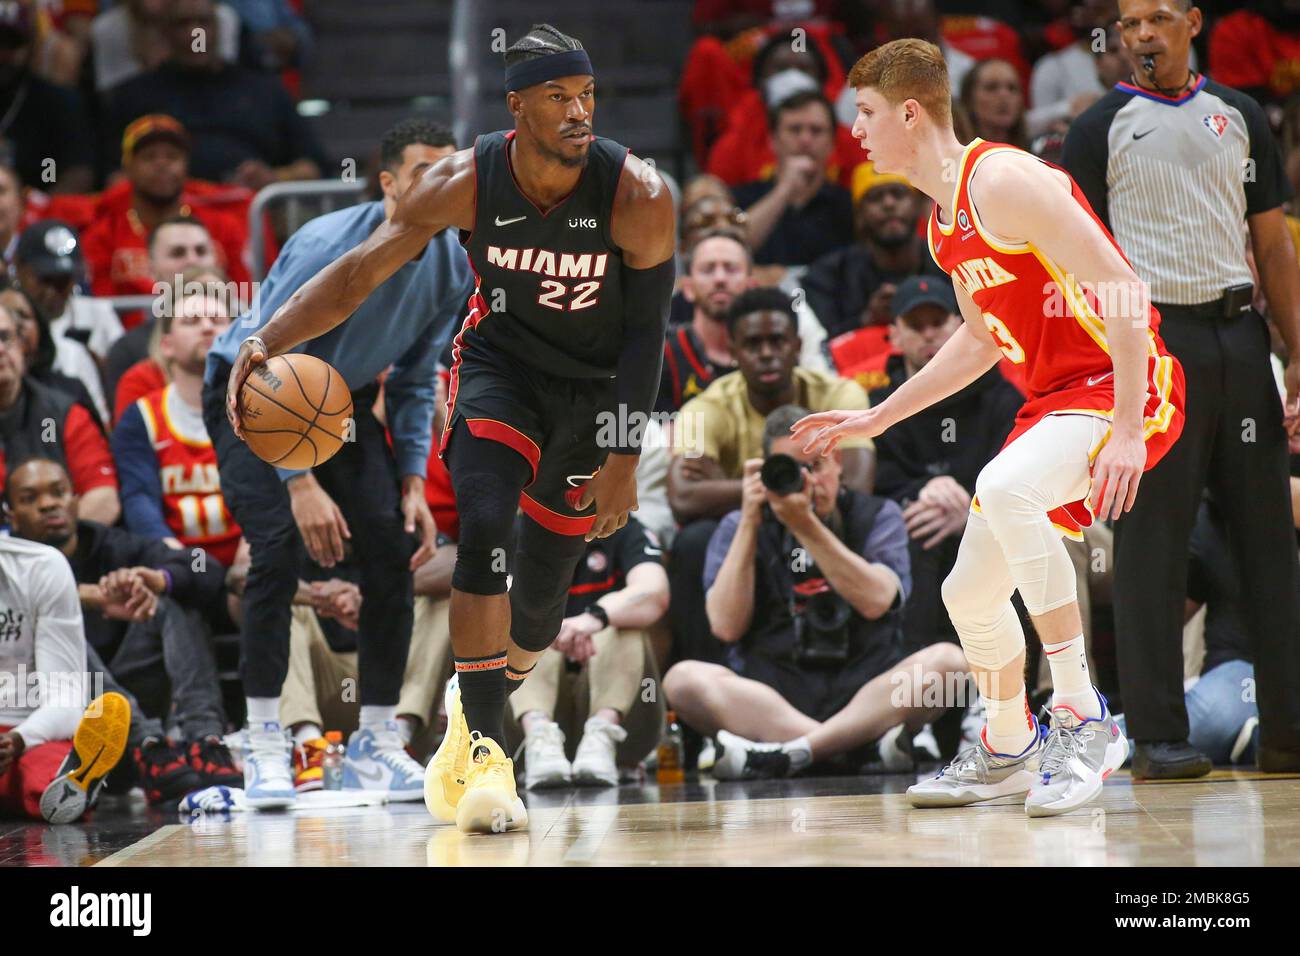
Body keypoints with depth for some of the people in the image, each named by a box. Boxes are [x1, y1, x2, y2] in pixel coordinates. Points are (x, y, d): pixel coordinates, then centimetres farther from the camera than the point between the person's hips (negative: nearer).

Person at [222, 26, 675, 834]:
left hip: (595, 386, 0)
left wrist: (624, 457, -19)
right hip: (501, 362, 0)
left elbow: (646, 333, -17)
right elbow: (359, 273, -17)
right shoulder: (465, 184, -21)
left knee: (545, 587, 6)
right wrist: (268, 342, -31)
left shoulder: (638, 197, -25)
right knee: (484, 530, -24)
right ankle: (484, 757, -20)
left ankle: (475, 720, 36)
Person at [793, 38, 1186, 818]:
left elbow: (1122, 288, -23)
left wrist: (1125, 429, -29)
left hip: (1124, 385, -10)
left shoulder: (1001, 180, -18)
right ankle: (1008, 751, 38)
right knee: (970, 593, 12)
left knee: (1003, 488, -36)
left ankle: (1084, 719, -29)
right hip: (1057, 398, 10)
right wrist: (875, 419, 26)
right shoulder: (944, 222, 12)